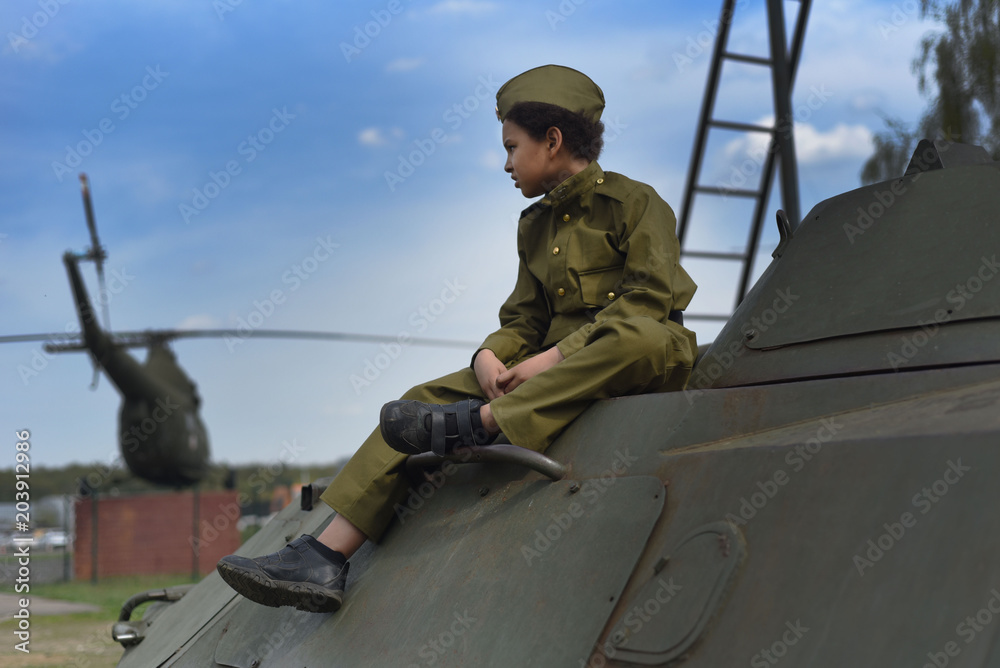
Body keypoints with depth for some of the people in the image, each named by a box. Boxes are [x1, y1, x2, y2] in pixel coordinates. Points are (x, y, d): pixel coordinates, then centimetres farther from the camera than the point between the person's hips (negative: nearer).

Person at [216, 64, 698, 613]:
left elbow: (649, 300, -14)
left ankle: (477, 422, -38)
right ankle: (323, 560, -19)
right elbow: (523, 320, 16)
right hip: (549, 369, 6)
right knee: (425, 399, -9)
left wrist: (556, 357, -22)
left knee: (644, 340, -41)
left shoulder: (635, 203, -1)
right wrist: (490, 357, -8)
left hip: (635, 366, -6)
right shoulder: (534, 227, 20)